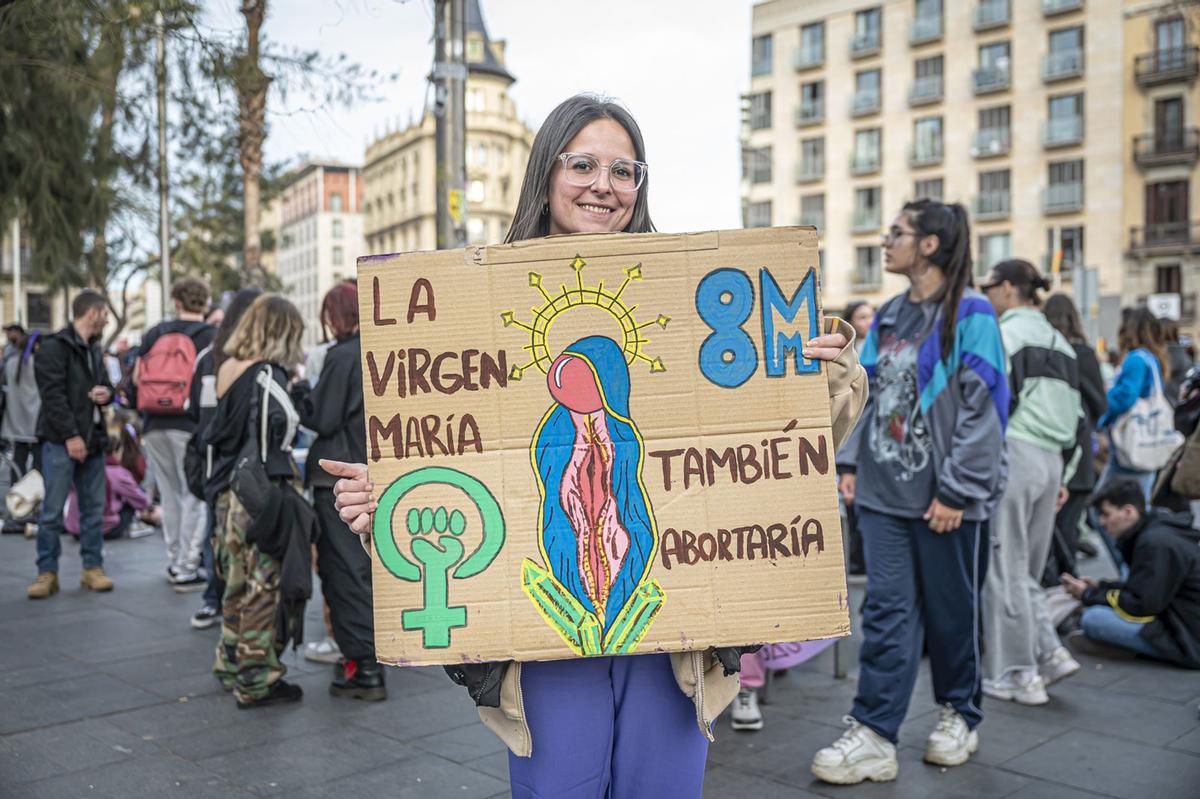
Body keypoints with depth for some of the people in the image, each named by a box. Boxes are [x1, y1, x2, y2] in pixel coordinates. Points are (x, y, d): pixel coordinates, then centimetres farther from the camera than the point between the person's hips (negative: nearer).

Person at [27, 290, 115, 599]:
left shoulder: (95, 350, 18)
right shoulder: (54, 347, -7)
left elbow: (105, 384, 28)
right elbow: (52, 395, -14)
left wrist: (106, 393, 3)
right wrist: (70, 435, -18)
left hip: (92, 439, 7)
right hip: (61, 441, -7)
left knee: (94, 507, 8)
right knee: (52, 510, -3)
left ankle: (93, 567, 16)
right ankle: (47, 572, 4)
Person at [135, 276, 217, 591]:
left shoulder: (155, 333, 8)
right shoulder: (212, 335, -4)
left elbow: (136, 378, 12)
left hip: (155, 425, 5)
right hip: (192, 424, -4)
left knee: (170, 494, 17)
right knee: (195, 497, 2)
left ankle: (175, 562, 26)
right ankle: (186, 570, 2)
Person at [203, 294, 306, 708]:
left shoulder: (227, 370, 10)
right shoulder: (269, 375, -13)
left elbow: (214, 433, 14)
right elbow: (278, 427, -22)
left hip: (228, 493, 8)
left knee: (238, 586, 19)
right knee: (263, 589, 0)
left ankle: (232, 666, 31)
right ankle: (256, 681, 7)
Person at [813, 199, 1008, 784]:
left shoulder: (969, 313, -8)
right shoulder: (888, 316, 12)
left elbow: (983, 408, -12)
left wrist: (957, 489, -14)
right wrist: (852, 463, 8)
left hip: (945, 498, -5)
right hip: (884, 492, 5)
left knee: (950, 609, 10)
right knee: (886, 610, 3)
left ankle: (959, 715, 31)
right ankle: (873, 736, 5)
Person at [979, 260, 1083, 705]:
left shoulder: (1007, 333, -5)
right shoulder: (1059, 342, 19)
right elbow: (1078, 417, 20)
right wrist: (1064, 476, 23)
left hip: (1013, 453, -8)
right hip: (1051, 461, 8)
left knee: (1004, 570, 0)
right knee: (1025, 570, 17)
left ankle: (1015, 676, 6)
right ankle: (1050, 653, 7)